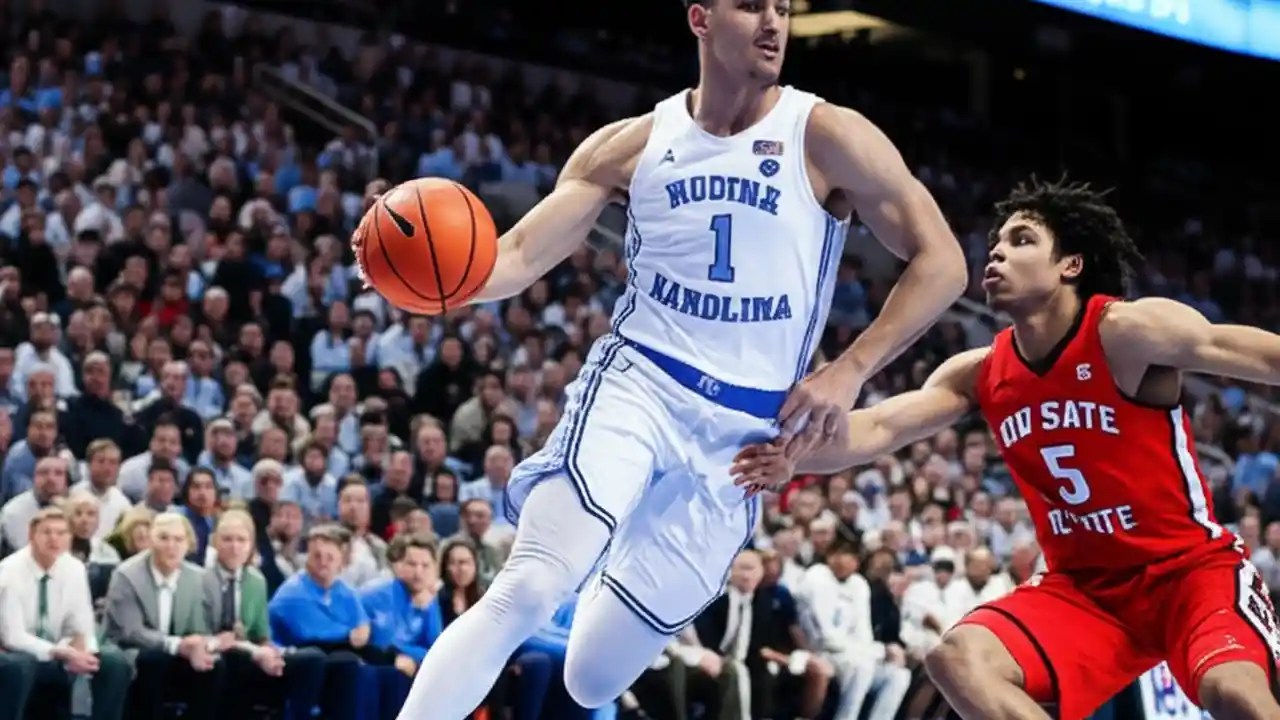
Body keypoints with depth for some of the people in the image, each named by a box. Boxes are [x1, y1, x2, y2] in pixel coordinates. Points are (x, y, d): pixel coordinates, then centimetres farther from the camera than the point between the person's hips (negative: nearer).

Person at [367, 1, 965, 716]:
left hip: (740, 433, 0)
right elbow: (519, 258, 0)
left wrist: (850, 370, -13)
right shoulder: (631, 145, 3)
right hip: (636, 384, 0)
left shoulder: (825, 136, -4)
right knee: (527, 590, -25)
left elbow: (941, 261, -4)